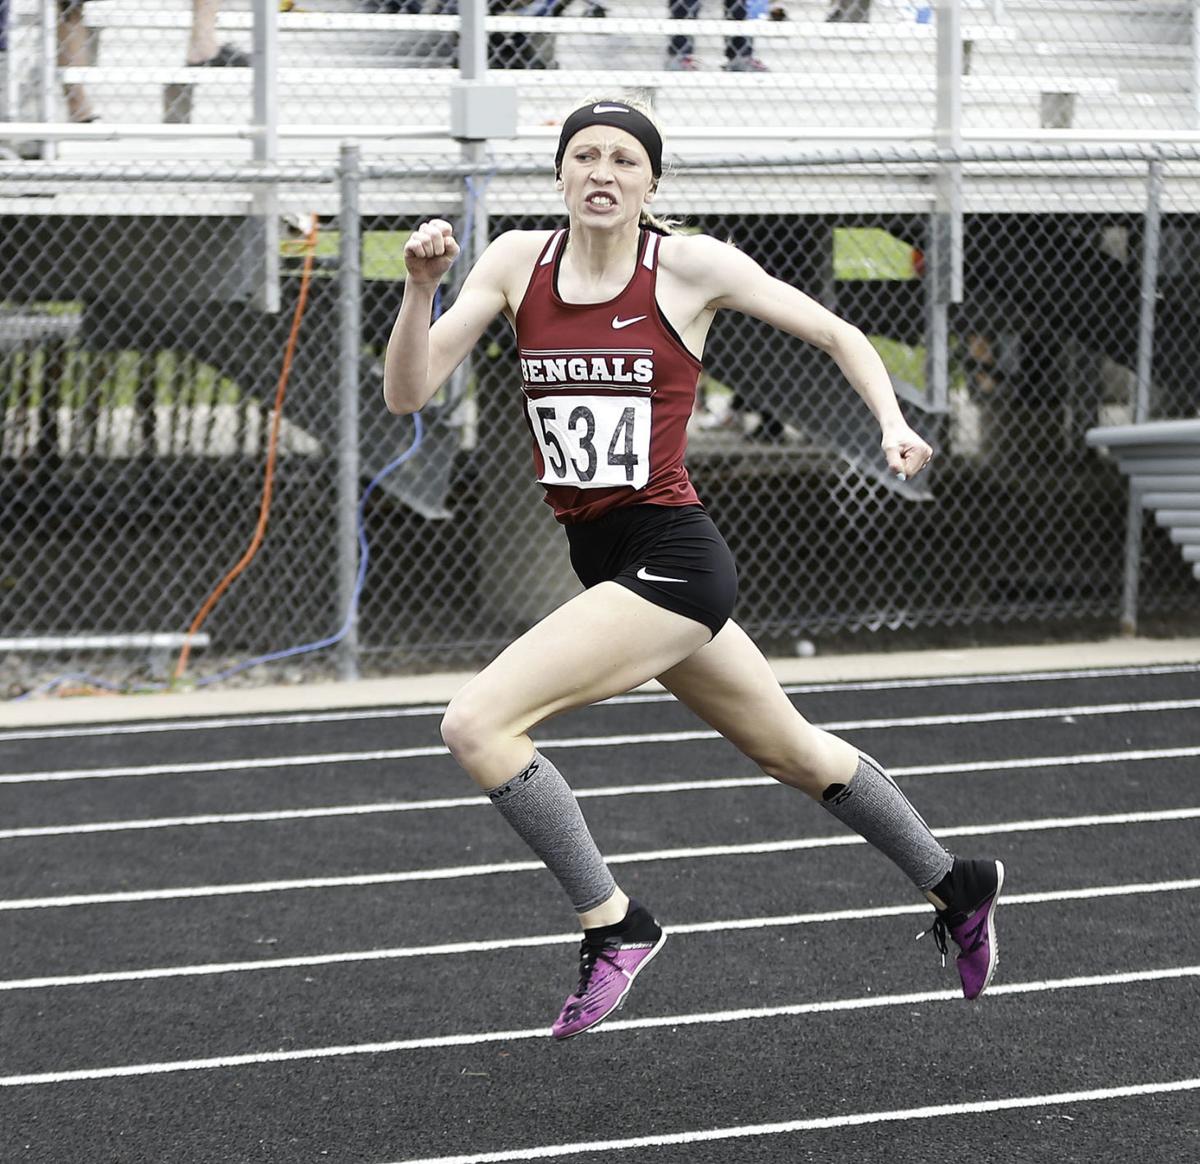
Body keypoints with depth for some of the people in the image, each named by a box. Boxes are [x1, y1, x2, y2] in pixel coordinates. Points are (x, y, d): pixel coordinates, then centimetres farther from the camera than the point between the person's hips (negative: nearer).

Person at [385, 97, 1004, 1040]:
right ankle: (956, 885, 42)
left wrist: (893, 423, -14)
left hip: (670, 558, -7)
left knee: (476, 725, -19)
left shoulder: (689, 265, -10)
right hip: (602, 562, 7)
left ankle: (614, 925, -5)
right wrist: (422, 286, -18)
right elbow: (408, 392, -2)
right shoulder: (518, 260, 2)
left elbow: (837, 334, 1)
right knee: (794, 754, 22)